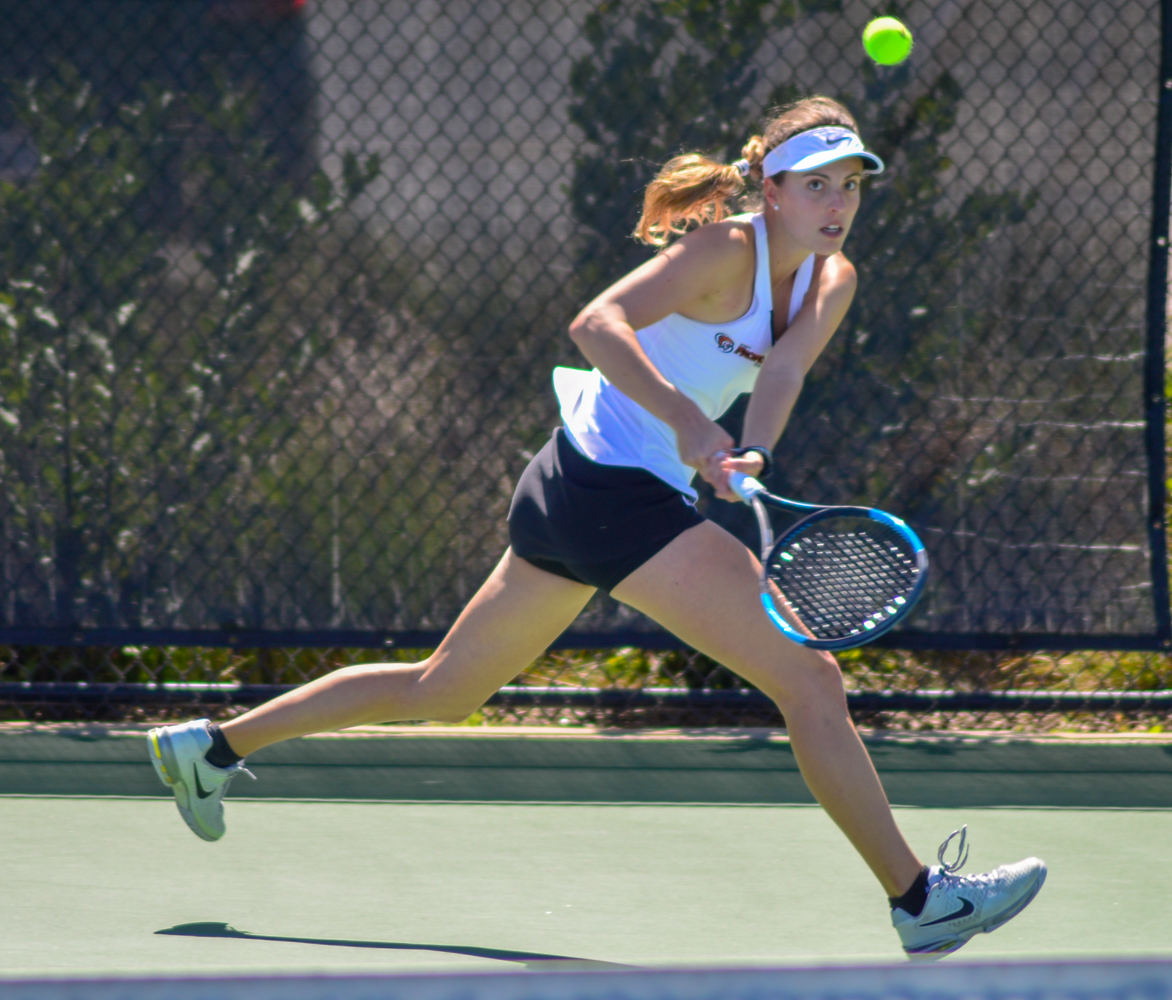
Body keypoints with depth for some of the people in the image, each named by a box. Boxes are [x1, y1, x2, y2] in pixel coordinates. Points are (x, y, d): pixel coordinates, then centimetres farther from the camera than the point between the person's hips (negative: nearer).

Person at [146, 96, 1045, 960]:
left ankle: (214, 746, 30)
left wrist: (751, 456, -31)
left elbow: (780, 373, -11)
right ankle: (919, 900, -10)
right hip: (620, 492, -9)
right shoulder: (724, 249, -17)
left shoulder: (830, 281, 6)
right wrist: (685, 420, -42)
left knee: (442, 691, 20)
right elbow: (597, 324, -29)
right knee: (810, 678, -13)